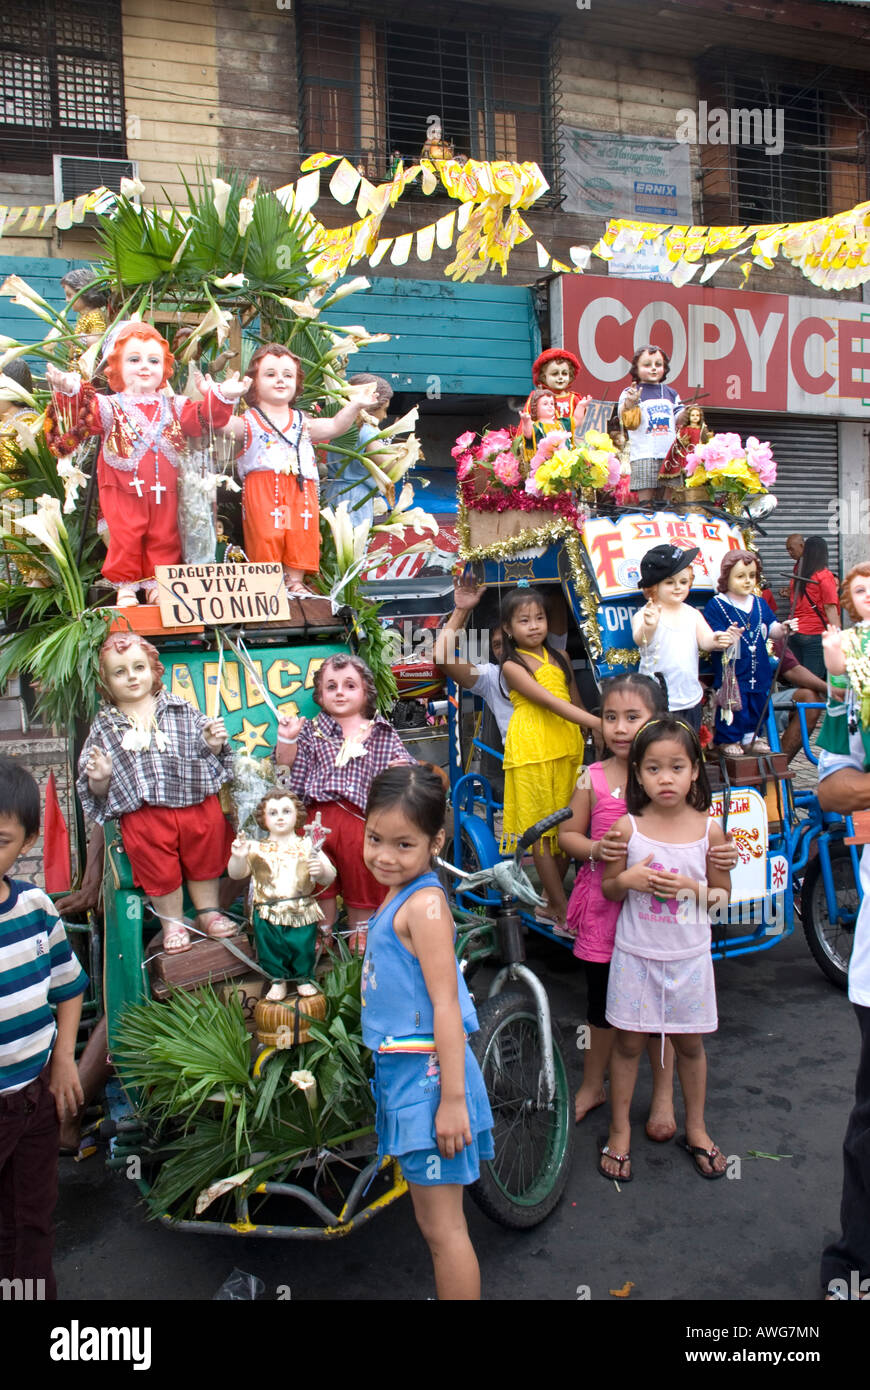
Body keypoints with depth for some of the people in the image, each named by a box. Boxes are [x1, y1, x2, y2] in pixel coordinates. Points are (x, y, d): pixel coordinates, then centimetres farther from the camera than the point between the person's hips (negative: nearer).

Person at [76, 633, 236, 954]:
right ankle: (172, 924, 28)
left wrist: (214, 744, -9)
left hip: (197, 805, 1)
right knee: (159, 871, 5)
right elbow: (94, 792, 7)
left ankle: (208, 912, 33)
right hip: (143, 817, 0)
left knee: (205, 859, 10)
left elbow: (208, 756, 12)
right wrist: (99, 779, -15)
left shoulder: (182, 710, 6)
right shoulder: (103, 727, 6)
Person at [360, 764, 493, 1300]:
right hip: (403, 1073, 10)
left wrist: (453, 1099, -22)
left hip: (429, 1075, -10)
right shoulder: (398, 897, 11)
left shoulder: (424, 903, -18)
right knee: (433, 1223, 20)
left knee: (443, 1228, 2)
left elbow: (446, 1004, -21)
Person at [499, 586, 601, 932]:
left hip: (567, 747, 6)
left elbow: (576, 701, 16)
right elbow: (550, 702, -18)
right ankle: (564, 914, 7)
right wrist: (598, 723, -26)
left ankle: (551, 902, 23)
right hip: (532, 751, -6)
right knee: (542, 831, 0)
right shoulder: (513, 666, -7)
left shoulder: (558, 658, 12)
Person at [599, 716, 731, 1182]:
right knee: (628, 1042, 9)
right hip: (636, 954, -1)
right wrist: (628, 880, -21)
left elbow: (723, 894, 2)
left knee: (689, 1042, 15)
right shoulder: (627, 827, -9)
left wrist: (691, 888, -17)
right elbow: (607, 889, 0)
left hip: (689, 956, 1)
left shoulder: (709, 829, -7)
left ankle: (695, 1129, 35)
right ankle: (620, 1130, 27)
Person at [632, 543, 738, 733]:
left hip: (691, 698, 5)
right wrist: (648, 626, -54)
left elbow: (705, 640, -4)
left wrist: (717, 641, -29)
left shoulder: (692, 614, 6)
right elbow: (640, 640, -30)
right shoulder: (644, 615, -11)